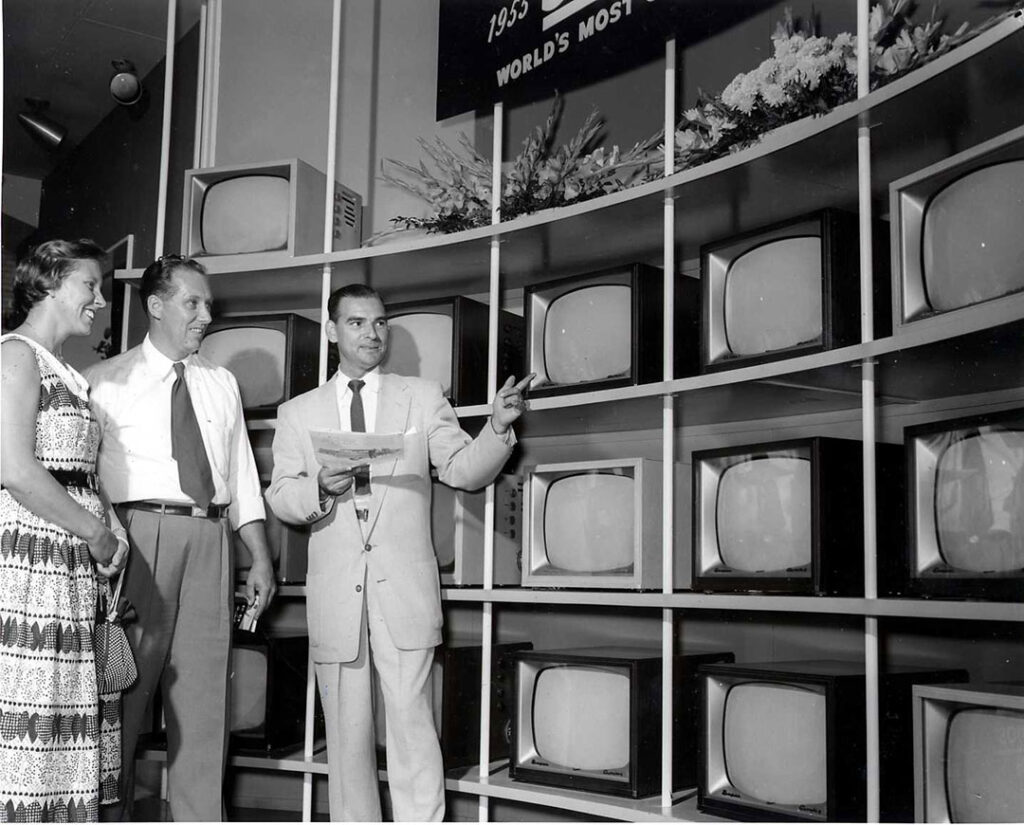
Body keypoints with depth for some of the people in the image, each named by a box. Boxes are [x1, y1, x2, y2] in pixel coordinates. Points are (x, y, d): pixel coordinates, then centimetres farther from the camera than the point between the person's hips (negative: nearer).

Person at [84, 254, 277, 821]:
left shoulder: (222, 385, 18)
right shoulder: (107, 381, 5)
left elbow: (242, 475, 16)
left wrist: (261, 557, 9)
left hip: (210, 535, 4)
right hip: (139, 533, -4)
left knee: (204, 690, 5)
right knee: (126, 683, 0)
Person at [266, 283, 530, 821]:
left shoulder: (422, 397, 11)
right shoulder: (297, 413, 14)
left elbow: (463, 470, 6)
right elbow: (279, 496, 9)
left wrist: (498, 428, -13)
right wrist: (320, 488, -12)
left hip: (404, 589, -1)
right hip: (334, 592, 2)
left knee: (411, 722, -5)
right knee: (347, 731, 7)